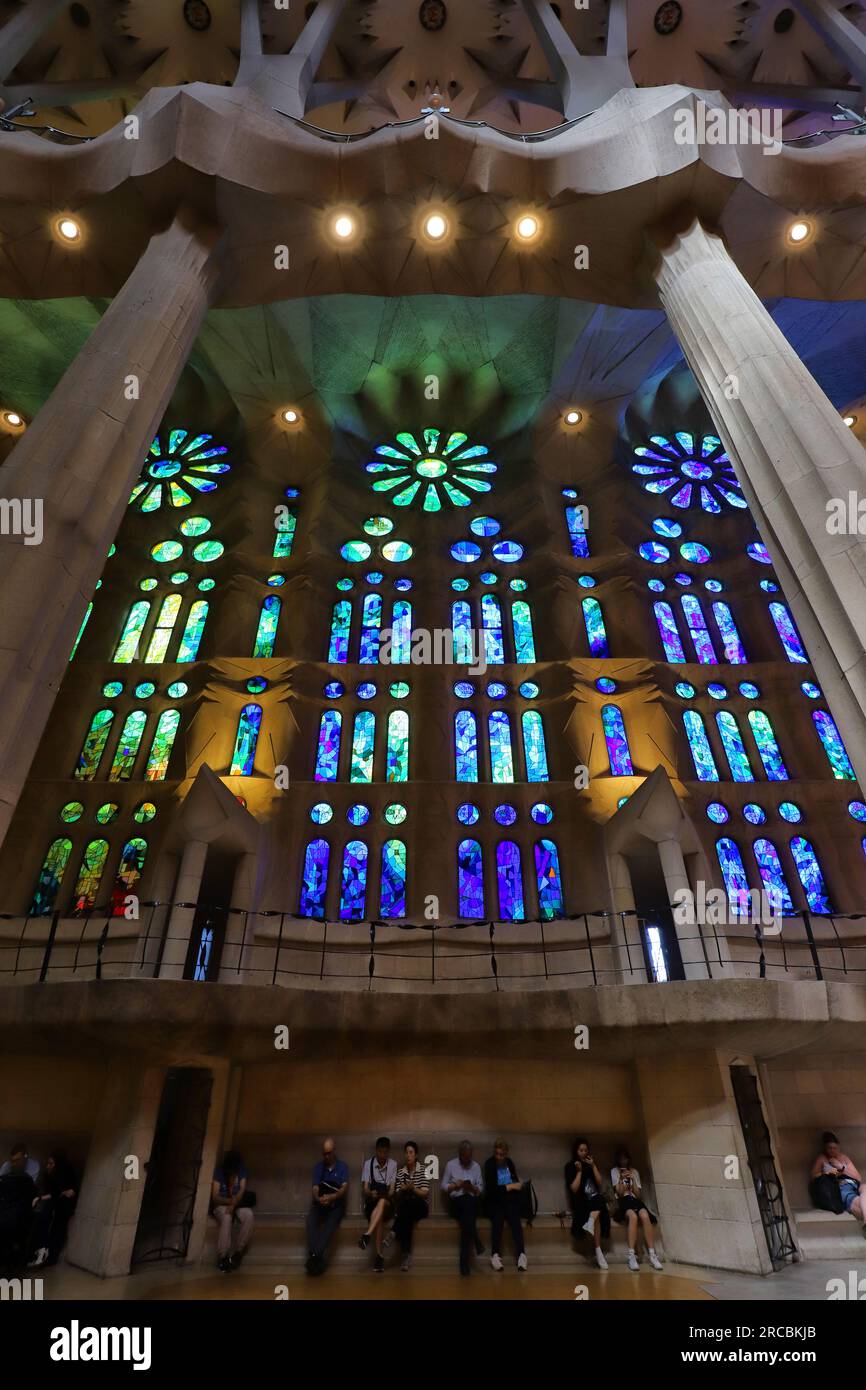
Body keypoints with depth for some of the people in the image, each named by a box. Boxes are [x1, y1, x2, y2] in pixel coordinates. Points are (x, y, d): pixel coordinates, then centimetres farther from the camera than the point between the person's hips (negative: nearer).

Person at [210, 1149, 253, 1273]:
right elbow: (215, 1197, -17)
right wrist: (230, 1200, -33)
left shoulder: (241, 1170, -6)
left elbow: (242, 1190, -13)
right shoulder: (219, 1171, -14)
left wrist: (234, 1203, -32)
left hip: (237, 1205, 2)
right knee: (227, 1218, -38)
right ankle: (222, 1257, -29)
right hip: (221, 1205, -2)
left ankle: (237, 1252, -21)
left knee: (248, 1215, -32)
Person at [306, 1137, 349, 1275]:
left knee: (330, 1223, -33)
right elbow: (315, 1188, 0)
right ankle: (314, 1256, -36)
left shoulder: (342, 1166, 2)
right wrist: (318, 1198, -24)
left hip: (336, 1203, -2)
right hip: (320, 1202, 2)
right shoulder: (318, 1167, 9)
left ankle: (315, 1256, -39)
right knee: (311, 1221, -29)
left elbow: (345, 1188, -10)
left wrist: (331, 1197, -29)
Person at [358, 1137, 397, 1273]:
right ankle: (379, 1255, -27)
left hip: (387, 1201, 0)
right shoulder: (368, 1164, 1)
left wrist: (386, 1195, -23)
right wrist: (370, 1193, -24)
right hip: (371, 1201, 0)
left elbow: (392, 1189, -1)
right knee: (380, 1216, -31)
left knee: (382, 1202, -35)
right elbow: (364, 1188, -3)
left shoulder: (393, 1165, 2)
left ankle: (366, 1235, -42)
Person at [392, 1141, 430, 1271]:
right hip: (406, 1208, 3)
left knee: (408, 1200, -37)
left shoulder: (422, 1171, 1)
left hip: (420, 1206, -3)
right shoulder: (400, 1173, 10)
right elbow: (397, 1195, 4)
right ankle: (407, 1254, -32)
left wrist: (413, 1189, -26)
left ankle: (394, 1233, -33)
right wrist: (402, 1190, -20)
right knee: (406, 1219, -35)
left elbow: (425, 1193, -8)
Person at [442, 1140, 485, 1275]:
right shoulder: (450, 1164, 6)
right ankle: (476, 1242, -25)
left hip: (472, 1201, 1)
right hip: (456, 1201, 0)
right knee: (467, 1202, -34)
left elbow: (481, 1189, 11)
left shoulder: (476, 1166, 11)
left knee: (469, 1204, -34)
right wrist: (455, 1186, -10)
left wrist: (472, 1188, -8)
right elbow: (443, 1186, 6)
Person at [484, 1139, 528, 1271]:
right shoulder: (489, 1164, -1)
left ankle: (521, 1254, -35)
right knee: (498, 1220, -30)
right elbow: (491, 1189, -7)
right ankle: (495, 1254, -35)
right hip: (495, 1201, -2)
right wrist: (510, 1187, -7)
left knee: (515, 1220, -26)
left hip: (510, 1199, 2)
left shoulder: (510, 1162, 11)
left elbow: (516, 1182, 16)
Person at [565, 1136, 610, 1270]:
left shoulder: (590, 1164, 16)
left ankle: (591, 1220, -51)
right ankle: (598, 1252, -38)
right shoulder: (570, 1167, 4)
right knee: (598, 1216, -35)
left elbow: (600, 1184, 6)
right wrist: (579, 1171, -10)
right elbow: (574, 1189, -6)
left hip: (596, 1200, 3)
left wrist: (593, 1166, -4)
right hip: (582, 1203, -3)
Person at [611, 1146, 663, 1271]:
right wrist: (621, 1179, -17)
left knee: (644, 1215, -33)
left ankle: (652, 1255, -32)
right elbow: (620, 1193, -1)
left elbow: (638, 1194, 10)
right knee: (633, 1216, -37)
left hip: (635, 1200, 3)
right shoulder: (614, 1171, 9)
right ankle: (631, 1256, -37)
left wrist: (632, 1180, -5)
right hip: (623, 1201, -3)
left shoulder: (634, 1171, 19)